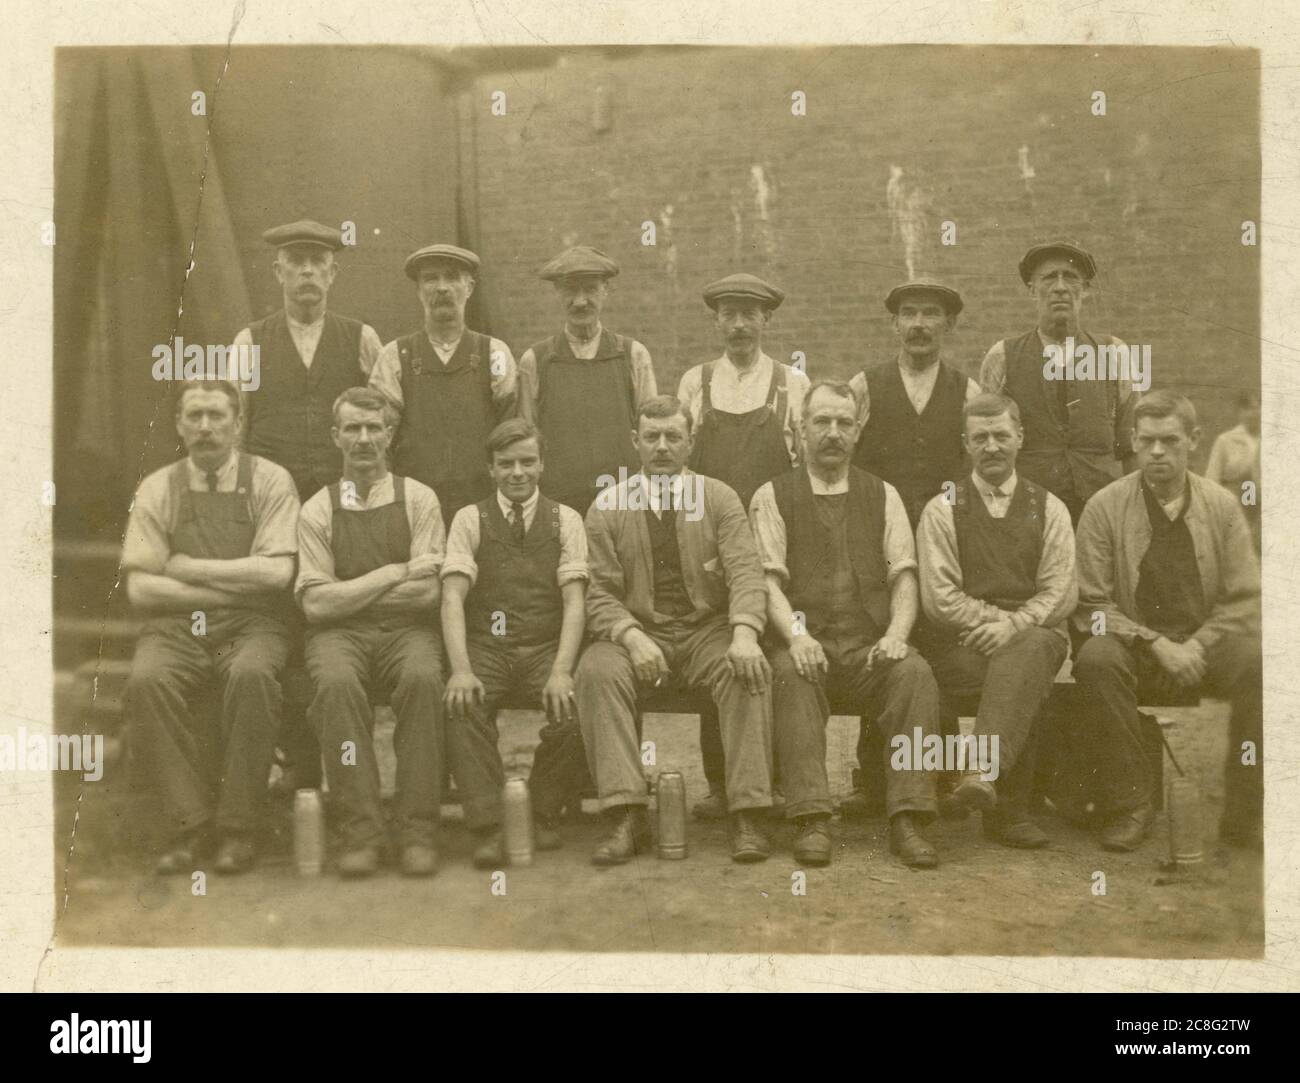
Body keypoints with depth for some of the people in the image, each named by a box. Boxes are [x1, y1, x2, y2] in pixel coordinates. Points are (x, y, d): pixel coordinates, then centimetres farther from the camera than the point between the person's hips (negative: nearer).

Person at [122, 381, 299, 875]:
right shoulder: (157, 490, 8)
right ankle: (192, 823, -19)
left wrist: (188, 568, -5)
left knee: (251, 674, -35)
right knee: (146, 681, -30)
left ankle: (237, 828, -22)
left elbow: (277, 572, -10)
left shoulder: (269, 481, 3)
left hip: (251, 628, -2)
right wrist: (231, 587, -6)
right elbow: (140, 588, 0)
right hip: (175, 628, 2)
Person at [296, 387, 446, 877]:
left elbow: (425, 592, -3)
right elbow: (317, 603, -2)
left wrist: (347, 592, -2)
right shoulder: (317, 510, 9)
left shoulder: (418, 498, 8)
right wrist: (395, 573, -4)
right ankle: (360, 832, -28)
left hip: (406, 630, 0)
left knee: (423, 678, -33)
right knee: (336, 684, -33)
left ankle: (417, 832, -28)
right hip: (340, 633, 0)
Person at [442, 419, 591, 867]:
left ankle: (544, 812, -3)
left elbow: (575, 602, -2)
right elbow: (453, 598, -5)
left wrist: (561, 671, -19)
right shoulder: (469, 520, 7)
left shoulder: (565, 520, 8)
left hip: (547, 645, 0)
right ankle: (488, 827, -23)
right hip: (485, 646, 0)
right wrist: (461, 669, -22)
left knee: (574, 707, -29)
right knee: (461, 705, -31)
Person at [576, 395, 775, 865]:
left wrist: (744, 634, -25)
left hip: (709, 628, 0)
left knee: (749, 670, -30)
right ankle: (627, 817, -32)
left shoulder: (719, 498, 6)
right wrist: (633, 637, -21)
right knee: (597, 670, -31)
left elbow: (746, 573, -6)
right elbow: (599, 593, 0)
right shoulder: (607, 507, 5)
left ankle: (746, 816, -28)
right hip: (637, 631, 0)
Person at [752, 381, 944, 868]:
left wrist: (897, 633, -11)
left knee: (915, 672, -29)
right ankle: (811, 819, -35)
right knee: (792, 674, -35)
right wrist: (795, 635, -19)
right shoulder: (773, 497, 11)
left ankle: (907, 819, -28)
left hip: (871, 648, 2)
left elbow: (903, 576, 9)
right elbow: (769, 579, -1)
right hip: (806, 646, -2)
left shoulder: (883, 496, 18)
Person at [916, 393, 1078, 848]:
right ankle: (1010, 810, -30)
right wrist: (998, 619, -11)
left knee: (1028, 651, -37)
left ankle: (982, 772, -48)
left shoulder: (1049, 510, 14)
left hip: (1036, 636, 1)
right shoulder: (943, 510, 9)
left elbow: (1061, 593, 3)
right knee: (1026, 682, -33)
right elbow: (940, 599, -1)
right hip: (960, 646, -1)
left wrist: (1013, 625, -15)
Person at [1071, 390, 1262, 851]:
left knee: (1258, 659, -30)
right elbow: (1092, 605, -4)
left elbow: (1246, 600, 3)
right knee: (1095, 659, -35)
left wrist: (1198, 645, -13)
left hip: (1207, 646, 2)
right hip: (1134, 651, -1)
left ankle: (1245, 818, -16)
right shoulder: (1104, 507, 0)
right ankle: (1130, 805, -21)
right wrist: (1156, 644, -16)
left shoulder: (1223, 506, 6)